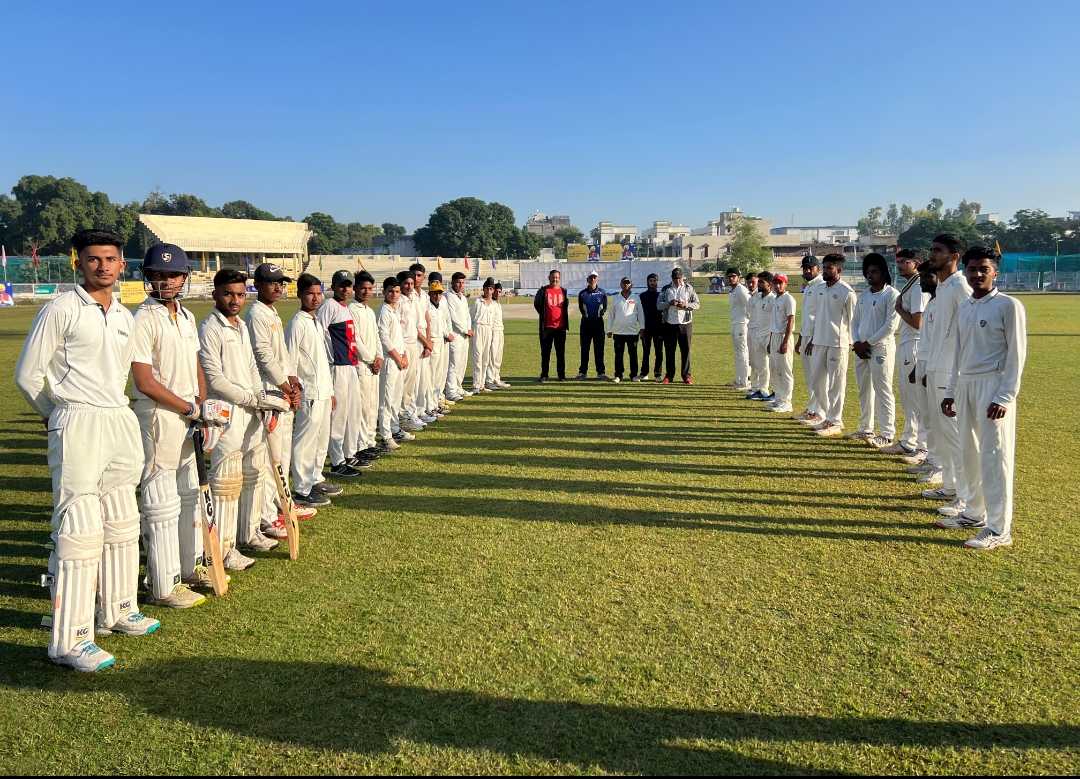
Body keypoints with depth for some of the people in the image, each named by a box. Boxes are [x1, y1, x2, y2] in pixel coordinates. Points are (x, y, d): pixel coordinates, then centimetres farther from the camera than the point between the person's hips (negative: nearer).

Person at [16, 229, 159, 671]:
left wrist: (115, 409, 14)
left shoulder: (125, 317, 13)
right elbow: (28, 375, -3)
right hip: (78, 426, -7)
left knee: (122, 524, 15)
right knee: (80, 529, -8)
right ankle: (69, 641, -2)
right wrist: (58, 417, 7)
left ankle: (118, 610, 30)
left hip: (121, 422, 7)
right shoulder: (61, 309, -6)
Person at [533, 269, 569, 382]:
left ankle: (561, 374, 12)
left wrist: (565, 318, 11)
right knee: (545, 352, 2)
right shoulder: (543, 290, 1)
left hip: (560, 326, 2)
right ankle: (544, 375, 9)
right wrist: (543, 315, 8)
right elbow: (536, 303, 10)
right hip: (546, 326, -2)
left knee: (561, 352, 5)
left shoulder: (563, 291, 8)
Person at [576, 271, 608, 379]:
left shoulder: (602, 293, 6)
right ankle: (582, 371, 10)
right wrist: (585, 313, -14)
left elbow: (605, 307, 2)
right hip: (586, 322, 0)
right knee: (584, 348, 4)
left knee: (599, 348, 1)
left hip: (598, 321, 0)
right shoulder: (582, 293, 6)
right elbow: (580, 307, 0)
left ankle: (601, 372, 6)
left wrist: (601, 312, -13)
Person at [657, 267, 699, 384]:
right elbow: (658, 305, 2)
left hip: (685, 323, -1)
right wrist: (669, 303, -16)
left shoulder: (689, 288, 7)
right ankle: (669, 375, 14)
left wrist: (686, 305, -14)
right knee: (669, 351, 5)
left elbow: (697, 304, 4)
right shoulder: (666, 289, 8)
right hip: (669, 324, 1)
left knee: (686, 350, 1)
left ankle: (686, 375, 9)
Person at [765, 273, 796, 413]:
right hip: (774, 336, 9)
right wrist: (770, 342, 19)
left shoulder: (788, 299, -10)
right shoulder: (774, 299, 16)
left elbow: (790, 321, -16)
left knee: (785, 370, -5)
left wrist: (785, 342, -21)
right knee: (774, 370, 12)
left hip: (783, 337, -9)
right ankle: (778, 399, 21)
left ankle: (786, 402, -1)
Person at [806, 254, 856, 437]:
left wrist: (850, 344, -11)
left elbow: (852, 319, -8)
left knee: (836, 384, -1)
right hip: (820, 343, 8)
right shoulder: (822, 290, 13)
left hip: (838, 344, -8)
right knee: (818, 382, 12)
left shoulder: (846, 292, -9)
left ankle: (835, 422, 7)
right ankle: (828, 417, 24)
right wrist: (812, 339, 19)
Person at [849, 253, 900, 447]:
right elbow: (855, 321, 16)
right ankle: (865, 429, 22)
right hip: (861, 349, 8)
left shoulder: (891, 294, -8)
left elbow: (890, 325, -14)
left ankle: (887, 434, -3)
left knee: (882, 391, -7)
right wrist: (857, 343, 0)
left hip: (881, 347, -7)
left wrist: (868, 343, -12)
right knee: (864, 390, 13)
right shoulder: (863, 295, 15)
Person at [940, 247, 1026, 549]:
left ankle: (999, 529, -1)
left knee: (994, 456, -6)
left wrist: (1005, 397, -16)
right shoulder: (964, 308, 14)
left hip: (993, 385, -7)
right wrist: (951, 392, 17)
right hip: (966, 385, 7)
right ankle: (975, 513, 25)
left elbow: (1017, 354, -10)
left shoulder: (1008, 306, -7)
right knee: (969, 453, 12)